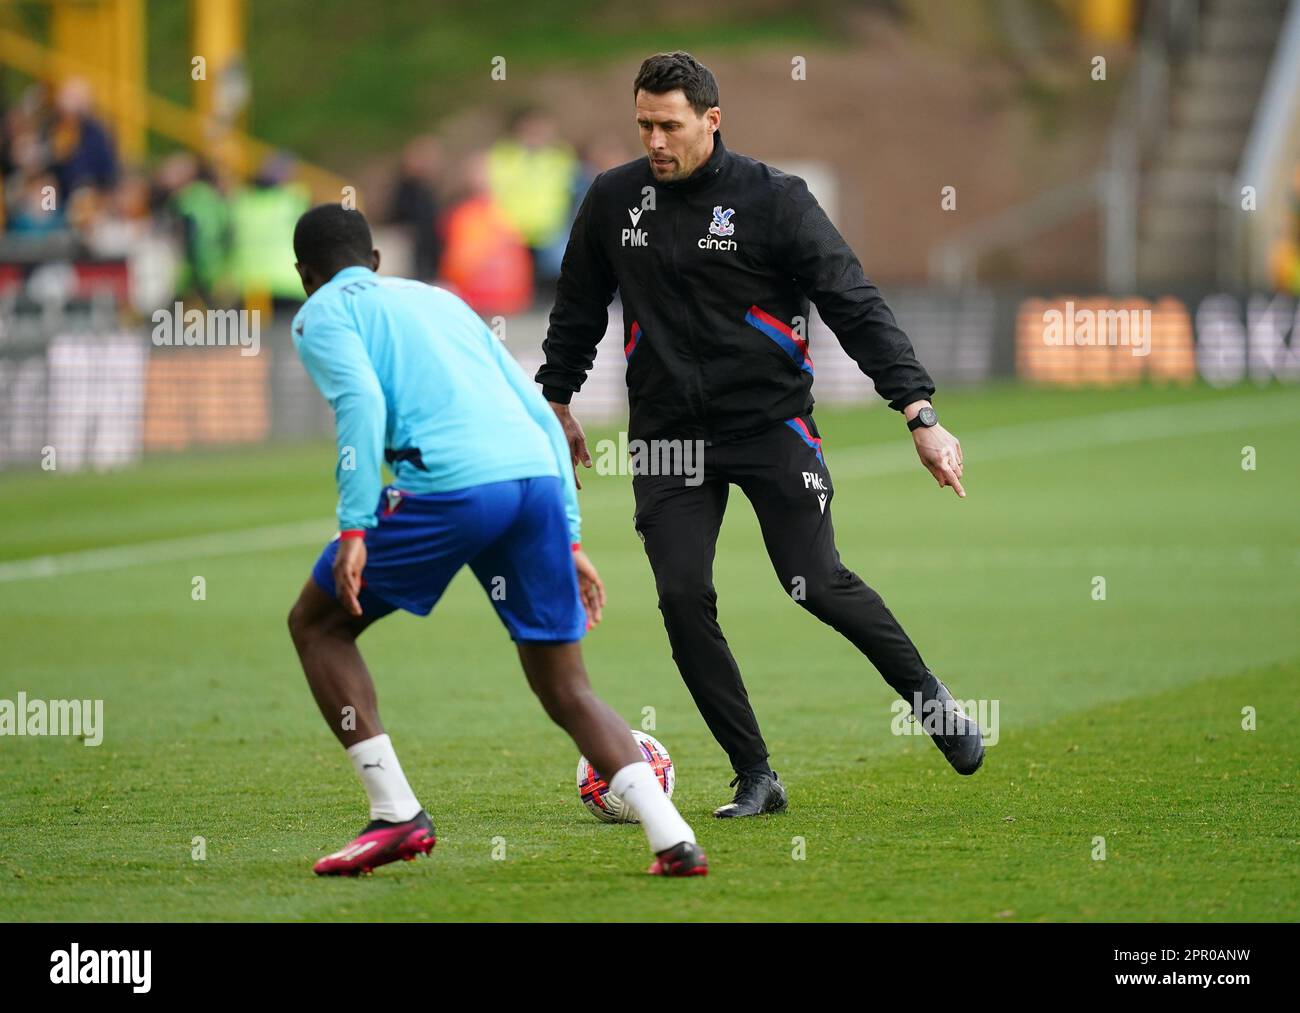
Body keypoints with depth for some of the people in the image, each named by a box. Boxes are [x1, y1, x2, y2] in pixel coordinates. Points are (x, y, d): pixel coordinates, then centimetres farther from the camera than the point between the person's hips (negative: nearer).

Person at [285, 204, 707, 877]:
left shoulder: (322, 314, 15)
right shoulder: (440, 299, 34)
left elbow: (362, 402, -7)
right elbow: (541, 416, 28)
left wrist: (354, 528, -11)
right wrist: (568, 540, 27)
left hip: (449, 485, -6)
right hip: (538, 475, 6)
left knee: (316, 624, 15)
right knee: (566, 691, 12)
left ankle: (396, 816, 6)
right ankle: (672, 838, -9)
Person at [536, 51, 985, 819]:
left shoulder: (775, 200, -8)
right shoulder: (614, 200, 4)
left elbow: (855, 305, -12)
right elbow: (580, 307, 21)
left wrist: (920, 411, -21)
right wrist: (557, 401, 25)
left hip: (771, 422, -3)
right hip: (668, 432, 3)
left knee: (817, 584, -11)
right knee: (683, 598, -9)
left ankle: (927, 693, 16)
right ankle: (756, 778, 2)